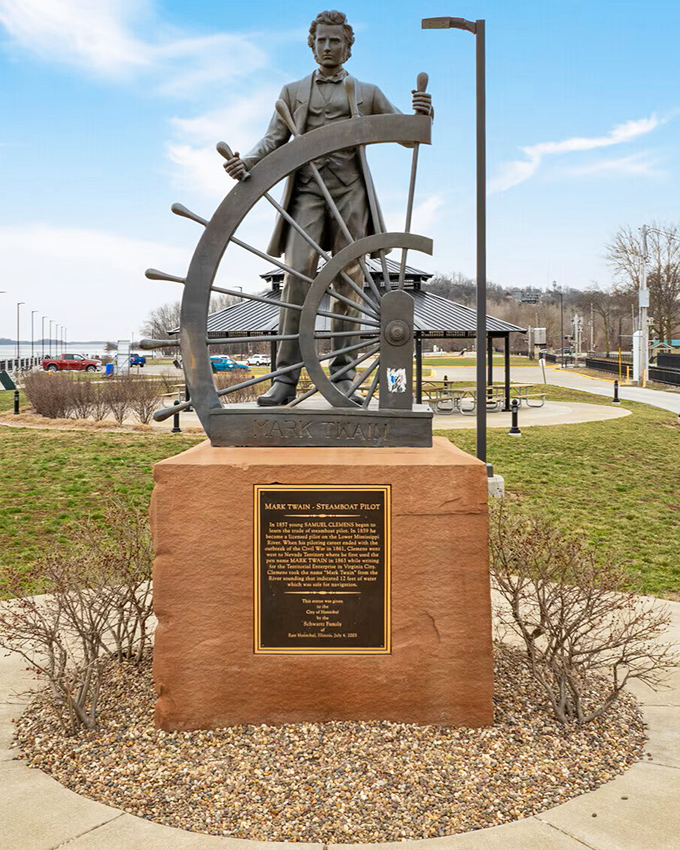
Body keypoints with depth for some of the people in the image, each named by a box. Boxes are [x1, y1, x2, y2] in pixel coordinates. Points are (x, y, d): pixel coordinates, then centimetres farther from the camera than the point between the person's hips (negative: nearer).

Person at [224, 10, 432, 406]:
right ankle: (286, 378, -18)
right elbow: (273, 139, 11)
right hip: (307, 191, 0)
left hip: (349, 191, 1)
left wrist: (423, 114, -7)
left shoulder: (367, 93, 21)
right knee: (298, 275, -17)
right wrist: (246, 162, -10)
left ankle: (343, 375, -1)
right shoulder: (293, 92, 23)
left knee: (348, 281, -5)